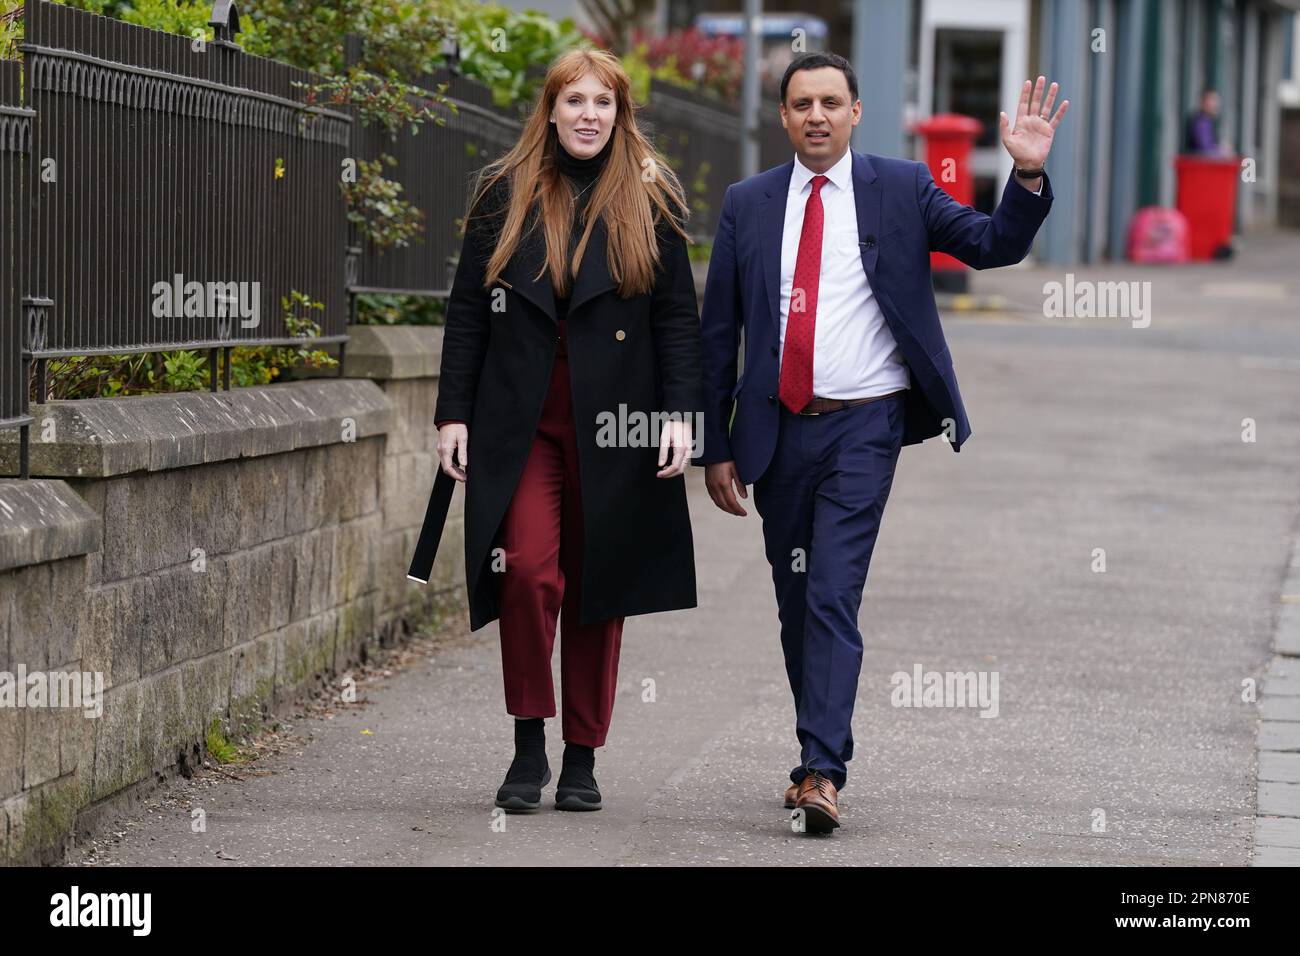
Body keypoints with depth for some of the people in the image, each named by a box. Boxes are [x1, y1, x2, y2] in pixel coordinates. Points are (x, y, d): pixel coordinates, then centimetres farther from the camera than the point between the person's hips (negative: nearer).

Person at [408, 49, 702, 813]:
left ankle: (583, 759, 15)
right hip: (520, 421, 0)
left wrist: (680, 415, -7)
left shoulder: (652, 200, 5)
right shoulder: (504, 195, 8)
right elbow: (468, 313, 8)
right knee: (528, 570, -15)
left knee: (598, 588, 4)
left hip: (613, 427, 0)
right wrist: (453, 413, 2)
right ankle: (529, 749, -1)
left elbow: (680, 319, 3)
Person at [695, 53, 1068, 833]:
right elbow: (720, 330, 9)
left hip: (864, 426, -3)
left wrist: (1028, 176, -21)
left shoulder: (901, 188, 2)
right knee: (795, 601, 12)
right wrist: (716, 446, 6)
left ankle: (823, 774, -19)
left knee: (834, 596, -15)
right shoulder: (748, 204, 7)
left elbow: (994, 245, -4)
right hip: (778, 428, 4)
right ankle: (820, 755, 26)